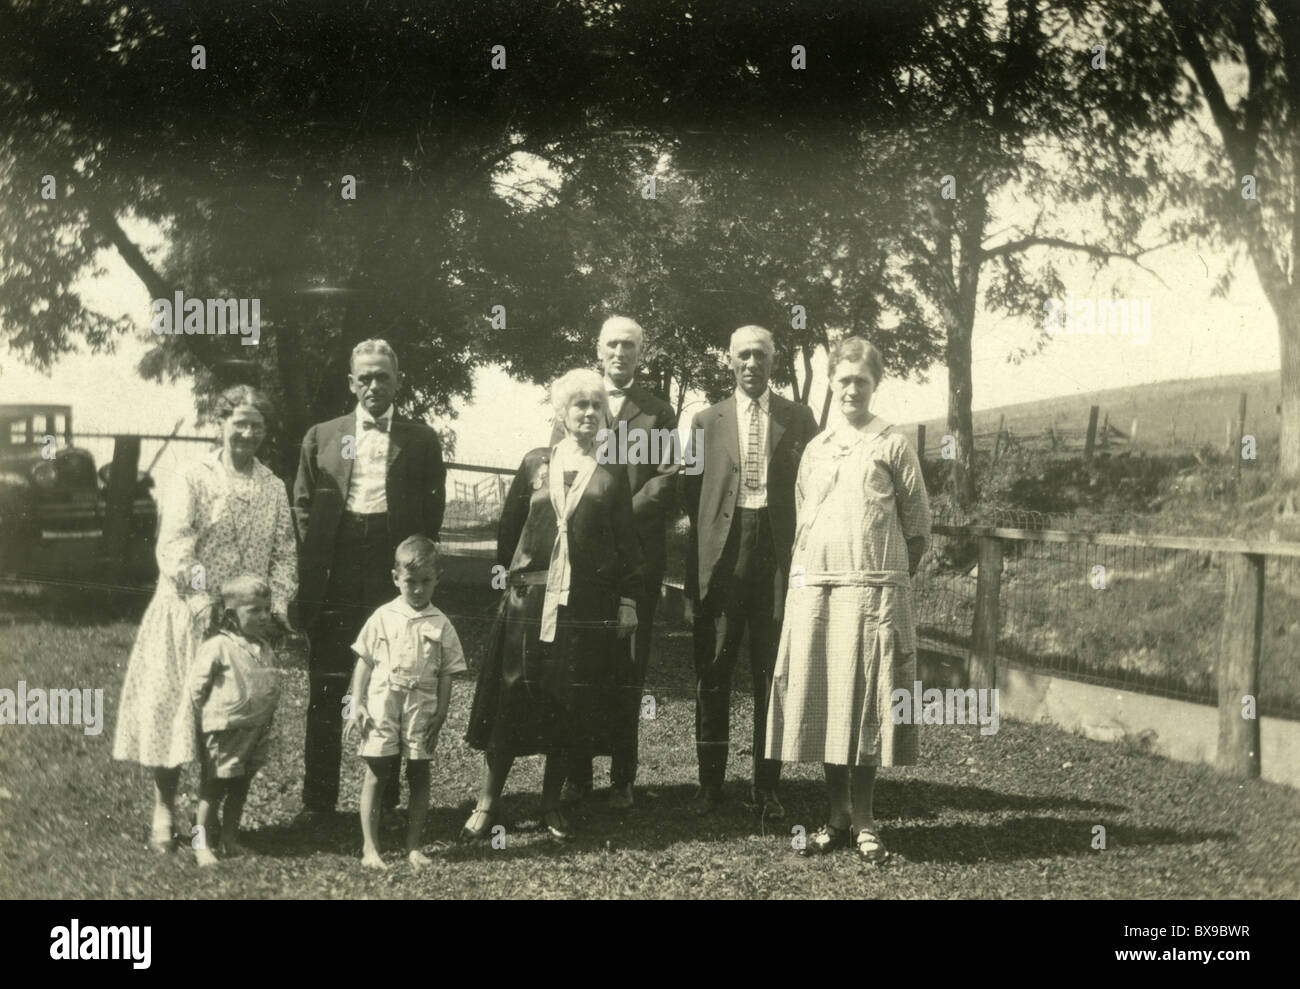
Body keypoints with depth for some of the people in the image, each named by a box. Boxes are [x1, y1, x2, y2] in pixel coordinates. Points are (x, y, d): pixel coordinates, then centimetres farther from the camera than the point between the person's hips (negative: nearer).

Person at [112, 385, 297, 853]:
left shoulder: (273, 488, 11)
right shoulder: (192, 478, -3)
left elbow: (284, 555, 8)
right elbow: (172, 547, -12)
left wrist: (277, 605, -8)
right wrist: (201, 601, -24)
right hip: (188, 615, -3)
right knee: (173, 707, -2)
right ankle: (164, 811, 11)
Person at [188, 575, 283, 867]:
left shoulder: (264, 648, 9)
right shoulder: (218, 647, -14)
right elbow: (196, 686, -11)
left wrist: (266, 721, 13)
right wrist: (204, 720, -6)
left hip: (256, 730, 7)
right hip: (224, 731, -7)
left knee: (240, 788, 15)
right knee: (214, 788, -1)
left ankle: (230, 840, 25)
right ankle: (202, 845, 6)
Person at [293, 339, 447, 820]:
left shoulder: (421, 440, 9)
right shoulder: (322, 436, 13)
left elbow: (432, 509, 9)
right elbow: (303, 505, 12)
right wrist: (314, 569, 3)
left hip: (394, 568, -1)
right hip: (336, 572, 1)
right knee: (326, 688, 3)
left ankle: (387, 798, 9)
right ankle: (318, 799, 9)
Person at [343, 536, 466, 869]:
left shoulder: (440, 625, 3)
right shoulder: (382, 617, 2)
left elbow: (446, 674, 4)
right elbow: (364, 662, 5)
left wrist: (440, 713, -3)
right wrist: (357, 705, -1)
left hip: (421, 706, 1)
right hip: (382, 703, -1)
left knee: (419, 774, 5)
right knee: (377, 772, 0)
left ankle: (413, 846, 14)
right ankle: (369, 847, 5)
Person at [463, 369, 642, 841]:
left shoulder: (611, 475, 6)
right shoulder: (536, 464, 8)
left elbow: (627, 543, 5)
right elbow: (509, 527, 12)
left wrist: (628, 601, 0)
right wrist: (508, 576, 7)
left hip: (587, 605, 0)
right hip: (529, 599, 0)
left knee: (571, 707, 4)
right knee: (511, 699, -2)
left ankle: (552, 803, 16)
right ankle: (486, 805, 4)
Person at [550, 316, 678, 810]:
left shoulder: (659, 413, 10)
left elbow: (667, 478, 0)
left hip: (637, 555, -1)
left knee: (630, 667, 0)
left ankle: (622, 778, 5)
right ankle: (576, 774, 8)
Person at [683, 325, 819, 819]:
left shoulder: (798, 419, 8)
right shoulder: (706, 421, 10)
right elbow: (693, 496, 9)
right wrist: (694, 570, 2)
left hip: (778, 555, 0)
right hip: (721, 556, 1)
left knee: (773, 673, 3)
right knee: (712, 672, 3)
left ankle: (766, 787, 11)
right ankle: (710, 783, 11)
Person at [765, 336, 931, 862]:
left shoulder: (893, 446, 2)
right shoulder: (816, 450, 14)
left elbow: (917, 524, 4)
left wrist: (891, 576, 1)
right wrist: (802, 577, 11)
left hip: (873, 591, -4)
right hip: (814, 588, 4)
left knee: (866, 702, -3)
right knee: (821, 701, 3)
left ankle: (864, 822, 5)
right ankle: (837, 817, 12)